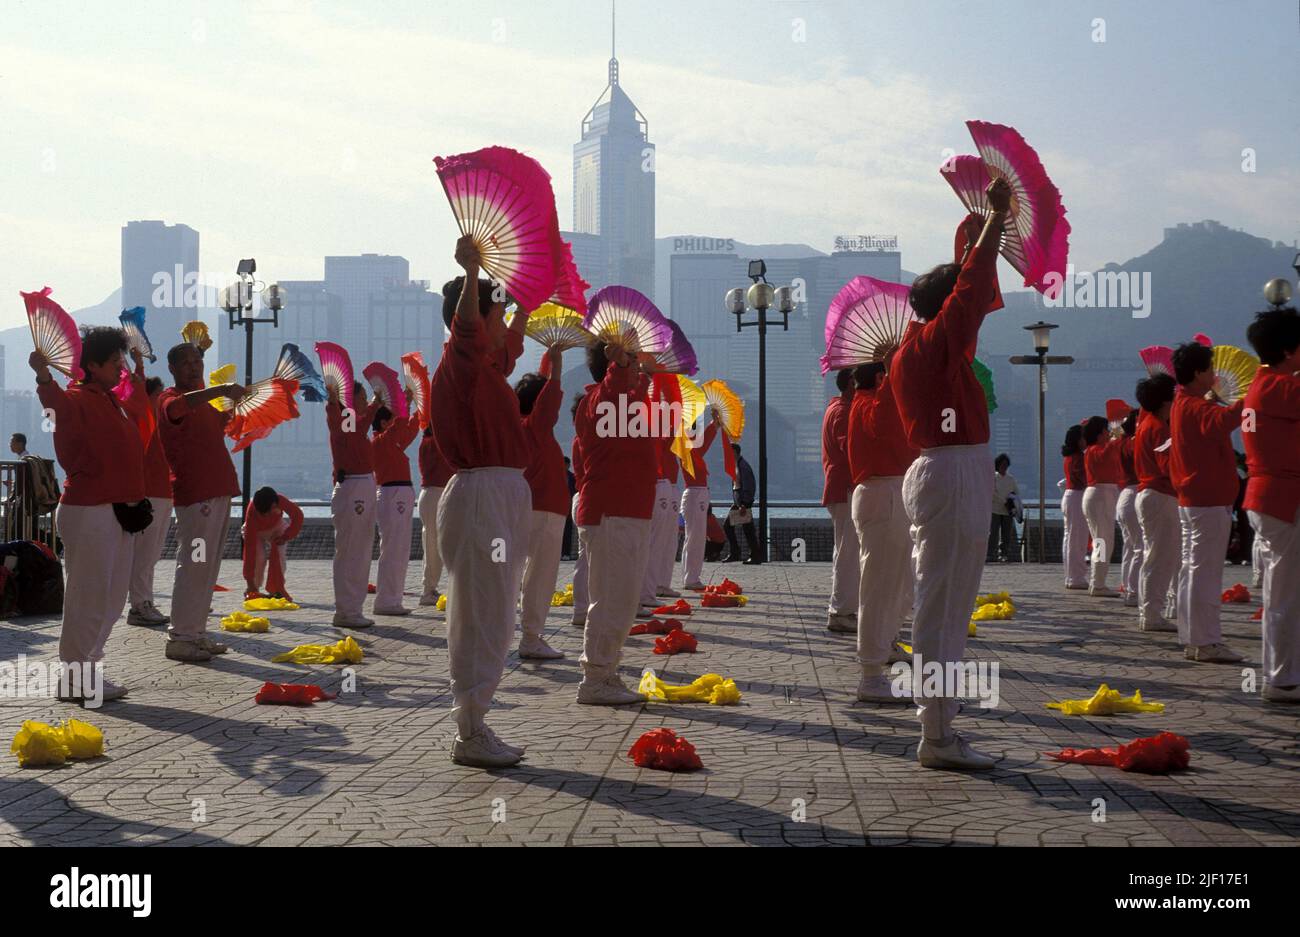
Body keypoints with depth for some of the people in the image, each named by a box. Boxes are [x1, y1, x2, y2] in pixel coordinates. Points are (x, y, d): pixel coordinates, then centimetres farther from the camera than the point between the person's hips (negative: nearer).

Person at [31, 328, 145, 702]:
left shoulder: (109, 401, 16)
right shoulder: (79, 399, -11)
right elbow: (58, 403, -37)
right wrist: (44, 376, -55)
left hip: (116, 511, 10)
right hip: (88, 513, -10)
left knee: (111, 599, 15)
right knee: (88, 596, -5)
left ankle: (88, 671, 25)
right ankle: (75, 678, 2)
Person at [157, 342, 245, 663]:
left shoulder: (204, 400, 20)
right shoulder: (170, 398, -7)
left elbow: (221, 425, 39)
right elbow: (178, 407, -32)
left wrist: (237, 404, 22)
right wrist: (221, 390, -41)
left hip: (218, 490, 9)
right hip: (194, 494, -9)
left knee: (209, 566, 12)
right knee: (193, 565, -8)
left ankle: (196, 633, 19)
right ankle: (179, 639, -4)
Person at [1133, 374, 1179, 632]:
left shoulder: (1147, 423, 14)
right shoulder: (1158, 428, -15)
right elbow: (1168, 465, -22)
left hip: (1149, 494, 11)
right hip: (1160, 497, -11)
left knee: (1153, 556, 15)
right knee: (1160, 557, -8)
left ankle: (1147, 613, 19)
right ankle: (1152, 615, -7)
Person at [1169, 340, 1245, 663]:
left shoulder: (1184, 404, 16)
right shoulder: (1196, 407, -16)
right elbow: (1225, 419, -37)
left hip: (1191, 500, 11)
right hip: (1209, 502, -11)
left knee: (1192, 570, 12)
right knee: (1205, 572, -8)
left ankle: (1192, 640, 17)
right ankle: (1207, 643, -6)